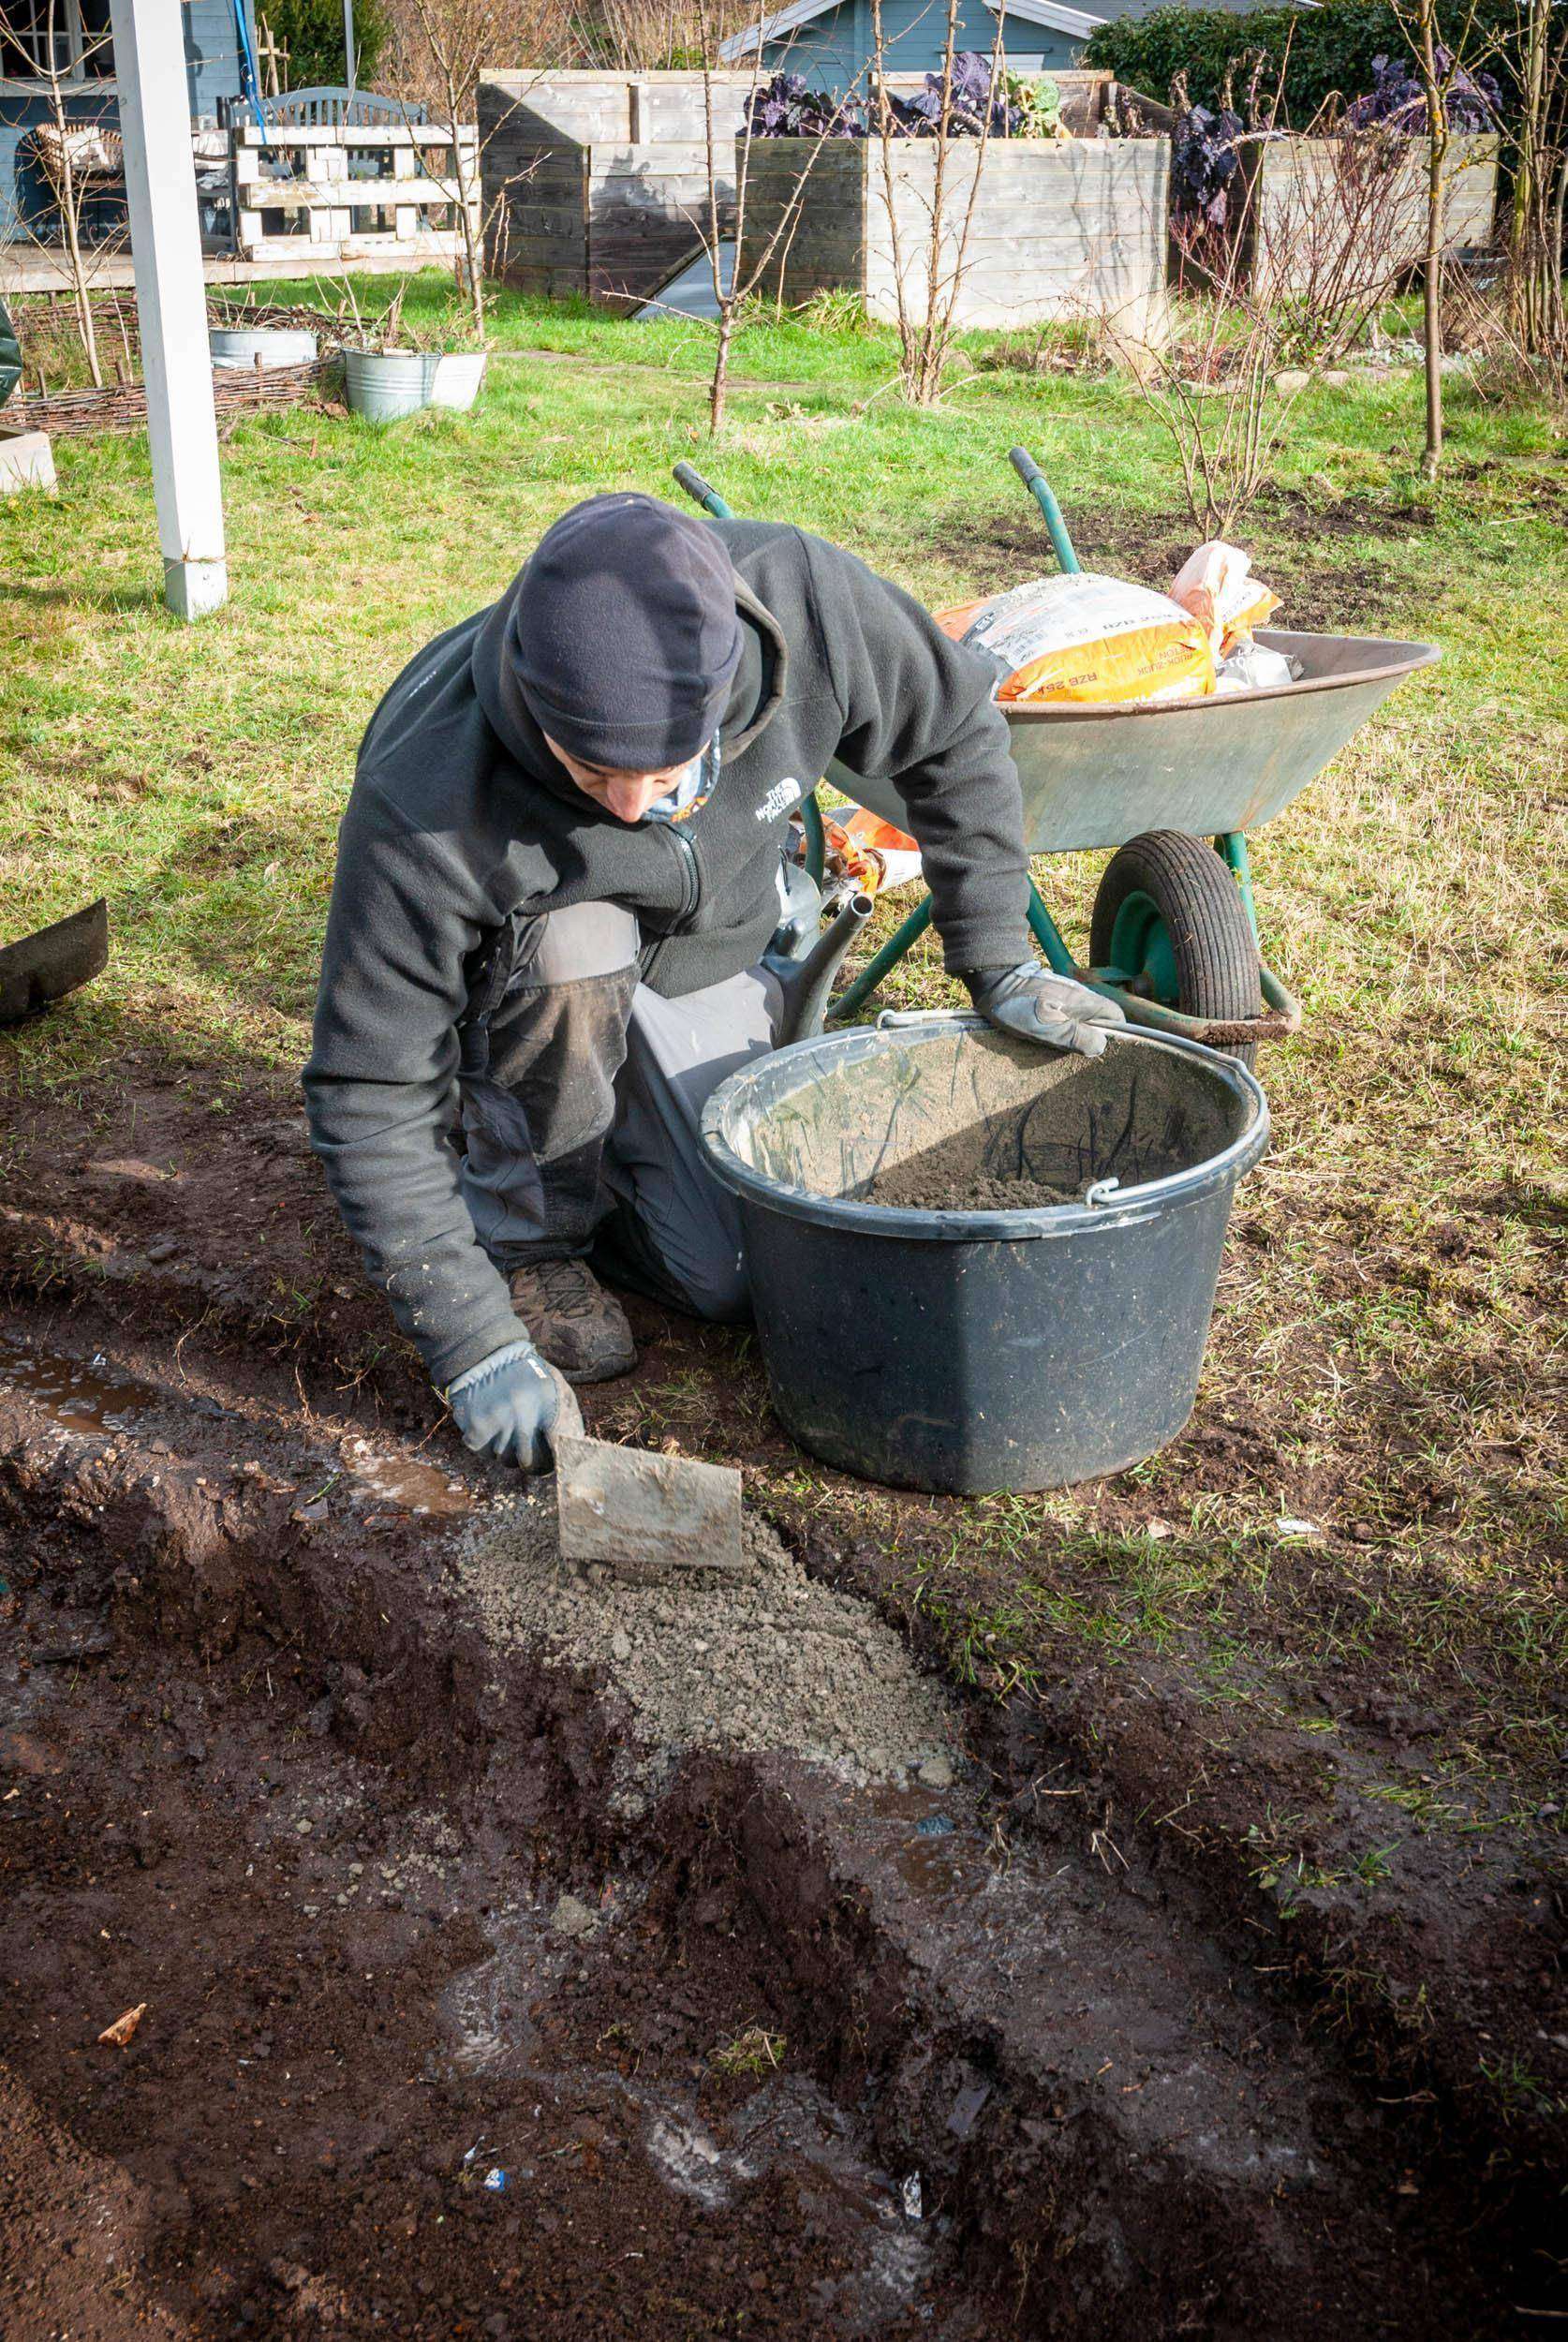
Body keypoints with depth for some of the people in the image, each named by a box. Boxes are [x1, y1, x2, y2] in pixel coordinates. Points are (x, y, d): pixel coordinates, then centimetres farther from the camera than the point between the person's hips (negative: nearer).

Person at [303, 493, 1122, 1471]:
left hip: (700, 957, 3)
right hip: (519, 967, -2)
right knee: (576, 940, -38)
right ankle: (528, 1235, -11)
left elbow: (959, 733, -12)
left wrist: (998, 963, -9)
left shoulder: (800, 593, -34)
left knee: (737, 1279, -11)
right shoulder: (424, 810, -41)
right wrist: (473, 1343, -34)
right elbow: (369, 1092, -32)